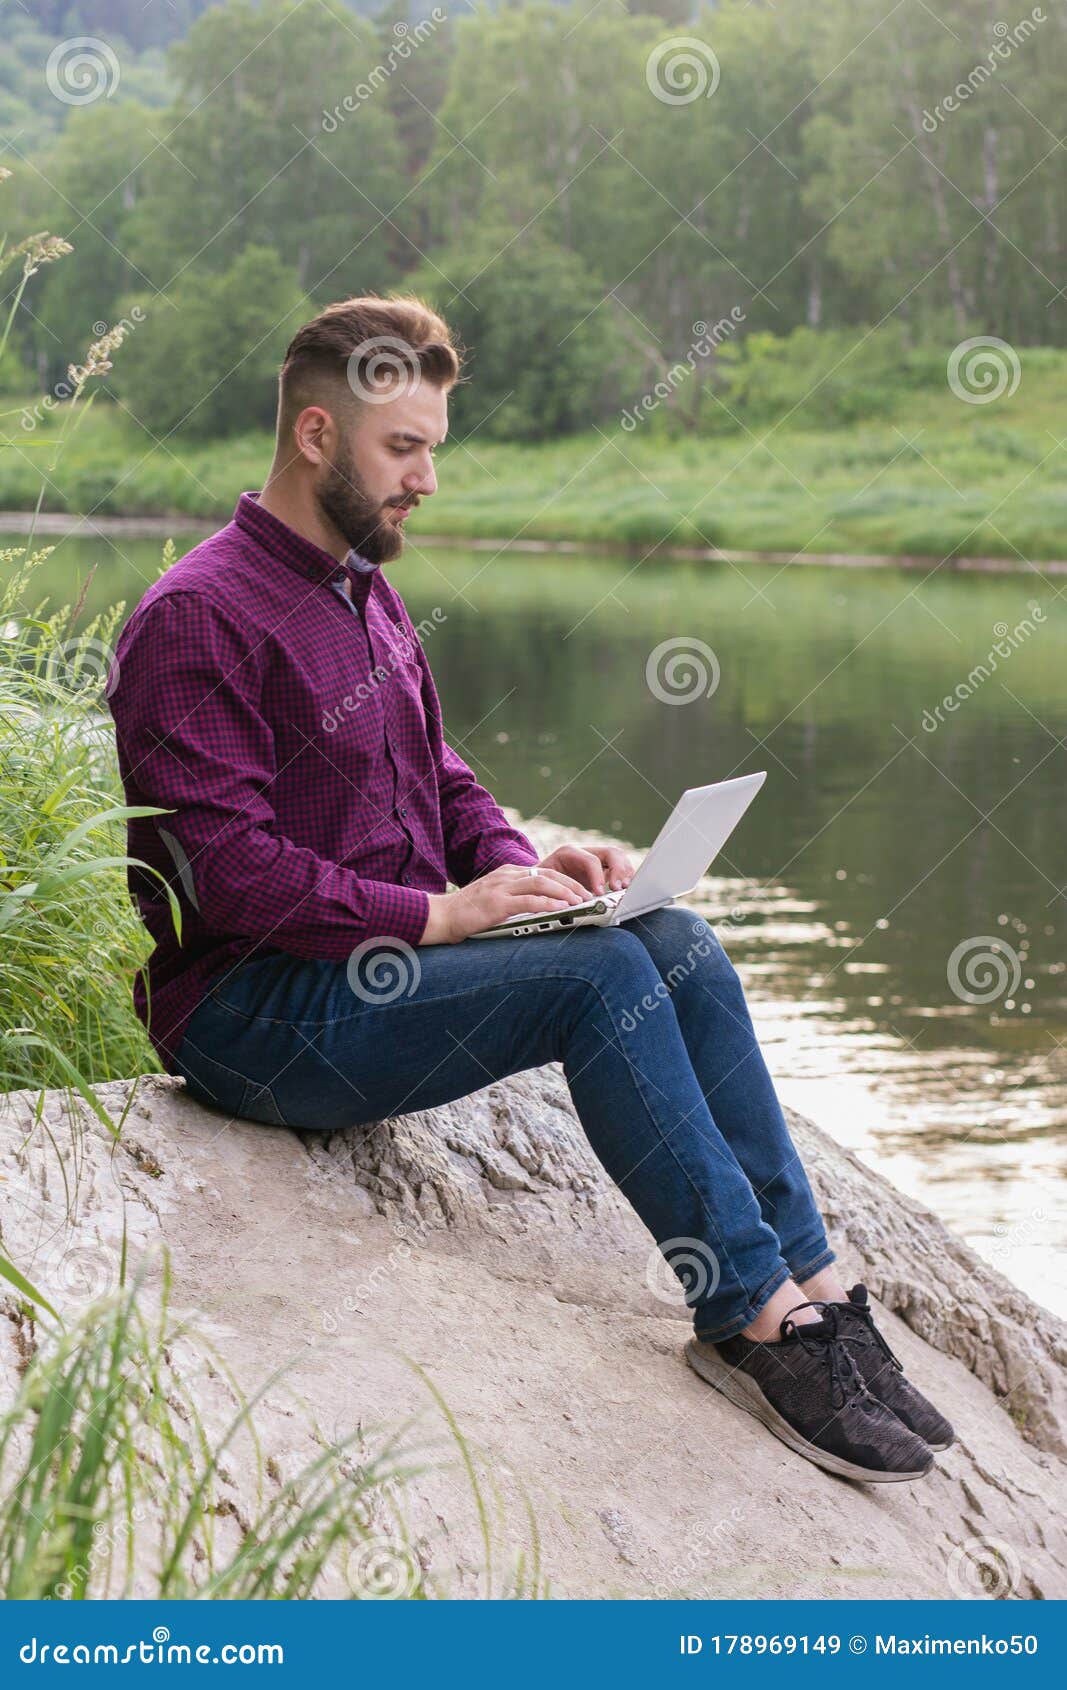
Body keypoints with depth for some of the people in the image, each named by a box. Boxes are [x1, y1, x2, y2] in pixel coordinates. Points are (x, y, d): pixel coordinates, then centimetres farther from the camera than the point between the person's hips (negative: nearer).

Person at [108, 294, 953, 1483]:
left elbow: (442, 781, 23)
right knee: (600, 974, -26)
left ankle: (807, 1285, -13)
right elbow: (229, 871, -20)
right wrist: (437, 913, -22)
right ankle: (753, 1317, -20)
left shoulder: (368, 596, 18)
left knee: (678, 942, -12)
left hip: (388, 954, 8)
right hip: (249, 1008, -8)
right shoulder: (194, 619, -12)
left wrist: (519, 865, 1)